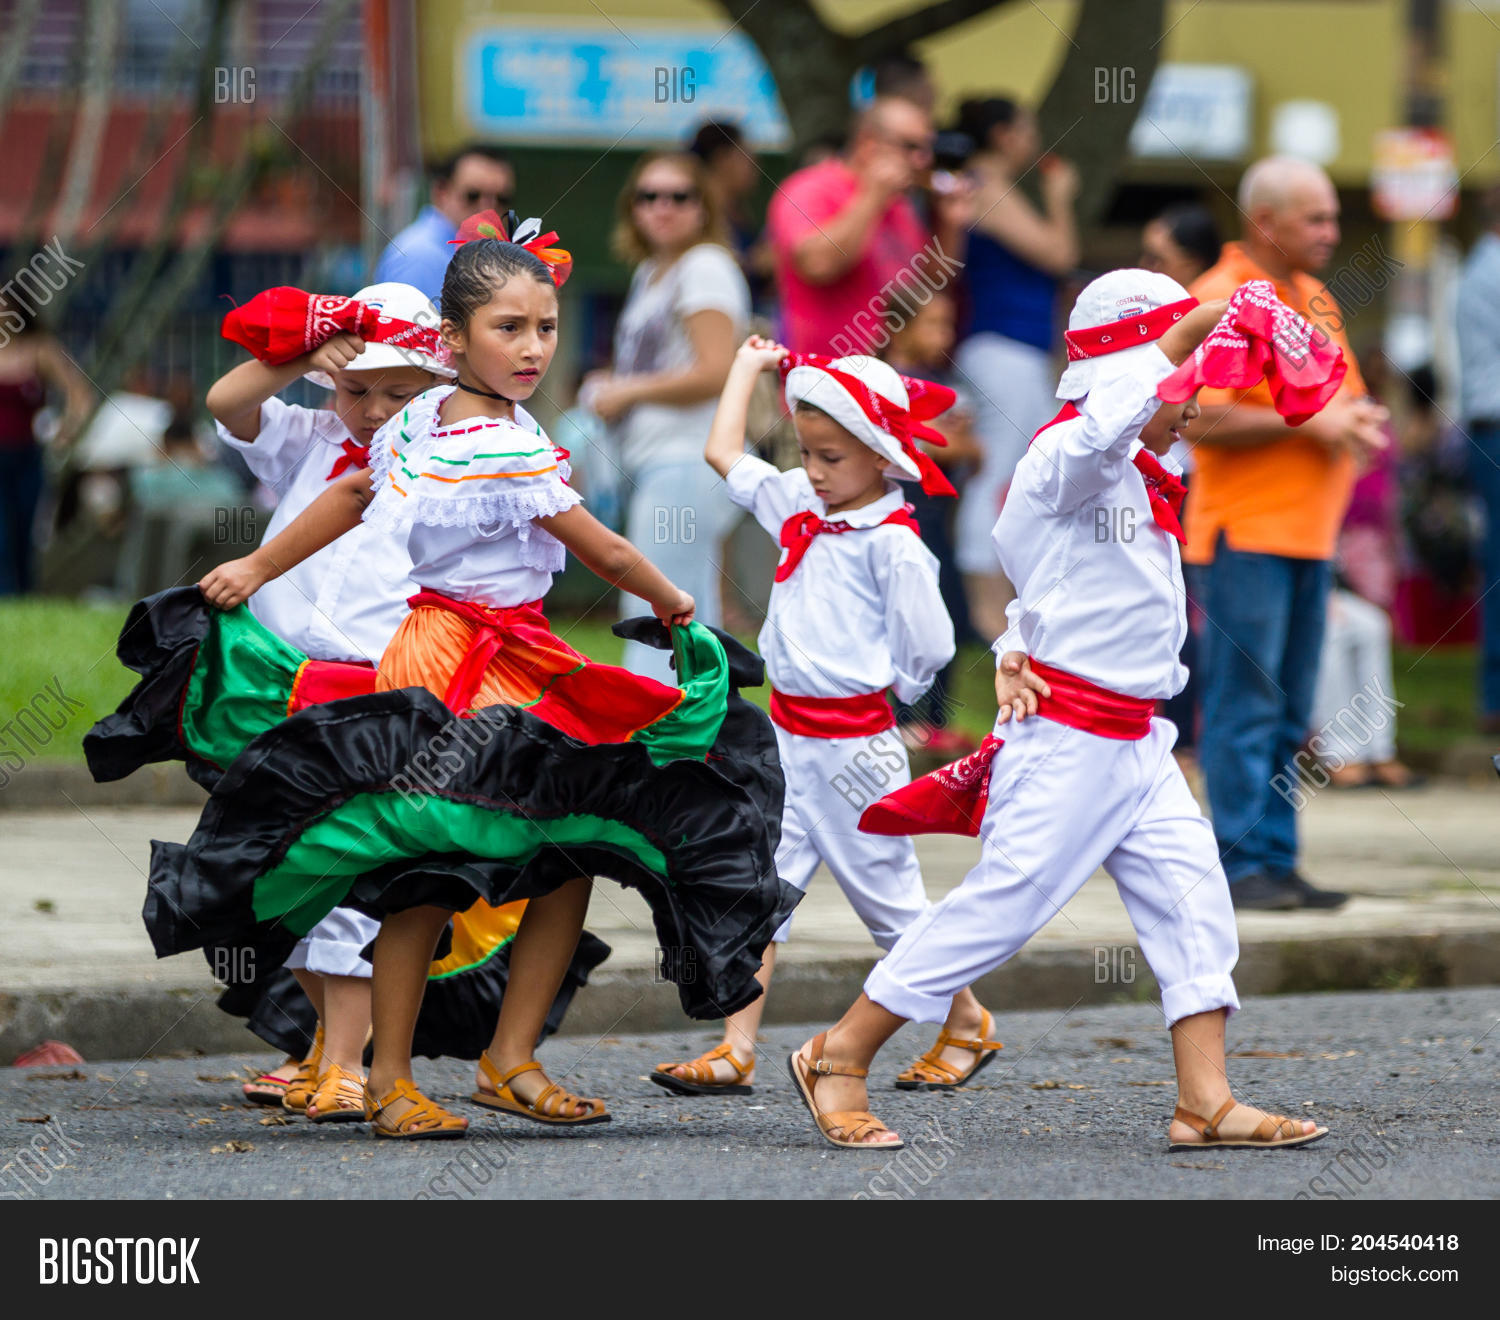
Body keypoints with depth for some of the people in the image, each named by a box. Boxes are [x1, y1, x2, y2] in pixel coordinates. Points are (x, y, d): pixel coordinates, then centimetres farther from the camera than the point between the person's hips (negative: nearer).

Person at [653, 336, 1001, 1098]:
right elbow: (723, 453, 20)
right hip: (788, 738, 7)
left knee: (889, 899, 6)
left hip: (853, 743, -7)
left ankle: (966, 1023, 26)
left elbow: (926, 648, -14)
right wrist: (748, 366, 25)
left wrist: (876, 685, 0)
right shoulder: (798, 506, 7)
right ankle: (736, 1050, -2)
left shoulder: (891, 543, -15)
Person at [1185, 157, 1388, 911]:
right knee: (1245, 704, -7)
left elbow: (1339, 394, 28)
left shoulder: (1314, 299, 17)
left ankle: (1276, 860, 14)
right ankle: (1239, 866, -5)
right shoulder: (1220, 300, -10)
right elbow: (1203, 419, -19)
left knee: (1289, 716, 10)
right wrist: (1308, 423, -18)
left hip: (1310, 531, 8)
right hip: (1246, 531, -8)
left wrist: (1358, 419, 4)